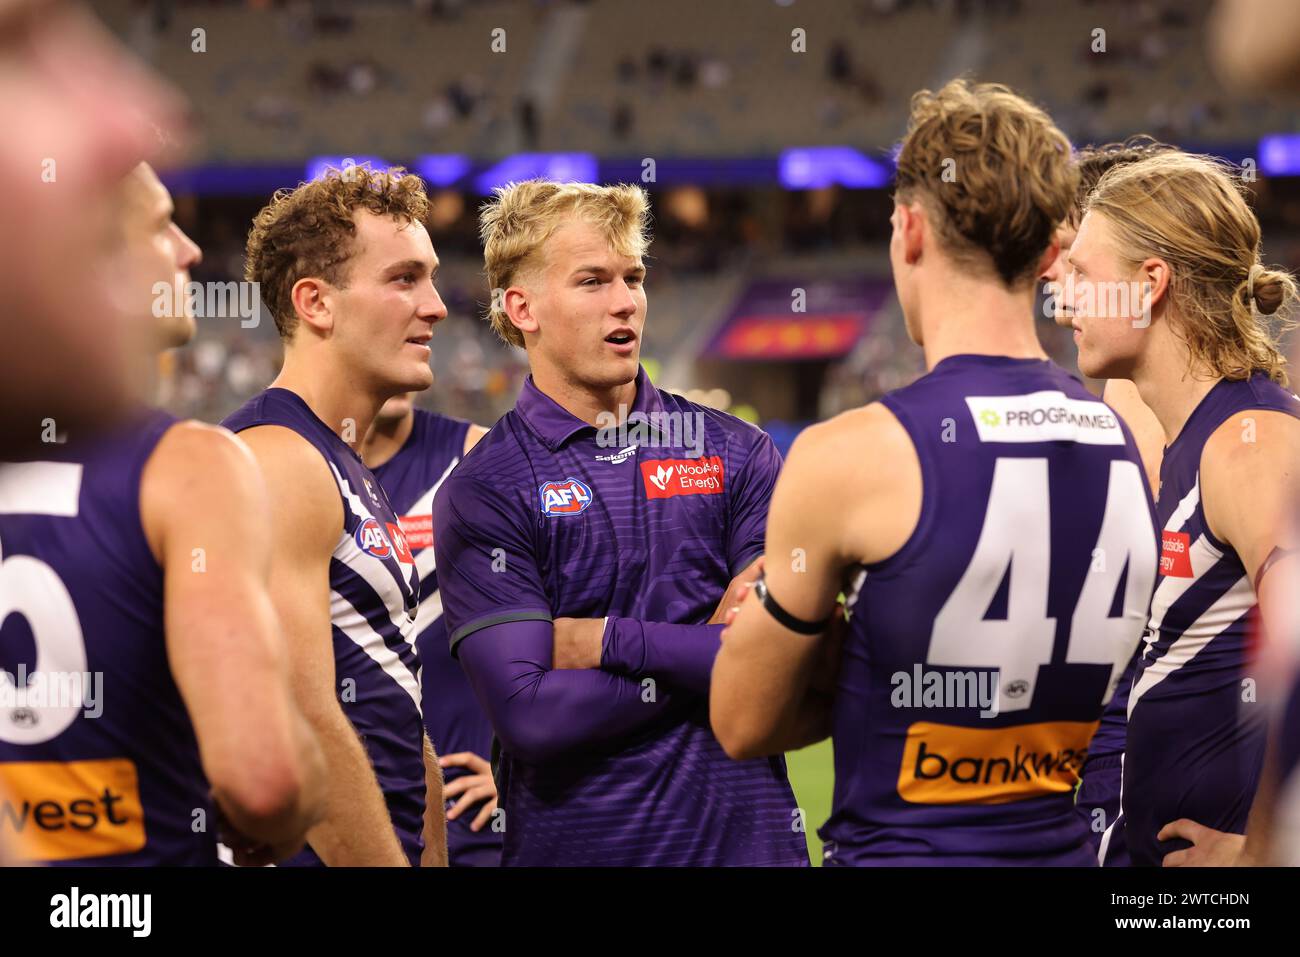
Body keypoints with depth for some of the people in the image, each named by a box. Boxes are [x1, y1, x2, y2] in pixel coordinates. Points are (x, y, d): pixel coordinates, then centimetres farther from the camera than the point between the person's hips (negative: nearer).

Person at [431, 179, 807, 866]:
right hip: (572, 841, -2)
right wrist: (705, 654, -10)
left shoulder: (738, 454, 4)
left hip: (746, 832, 3)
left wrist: (610, 642, -11)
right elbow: (529, 716, -15)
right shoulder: (482, 492, -5)